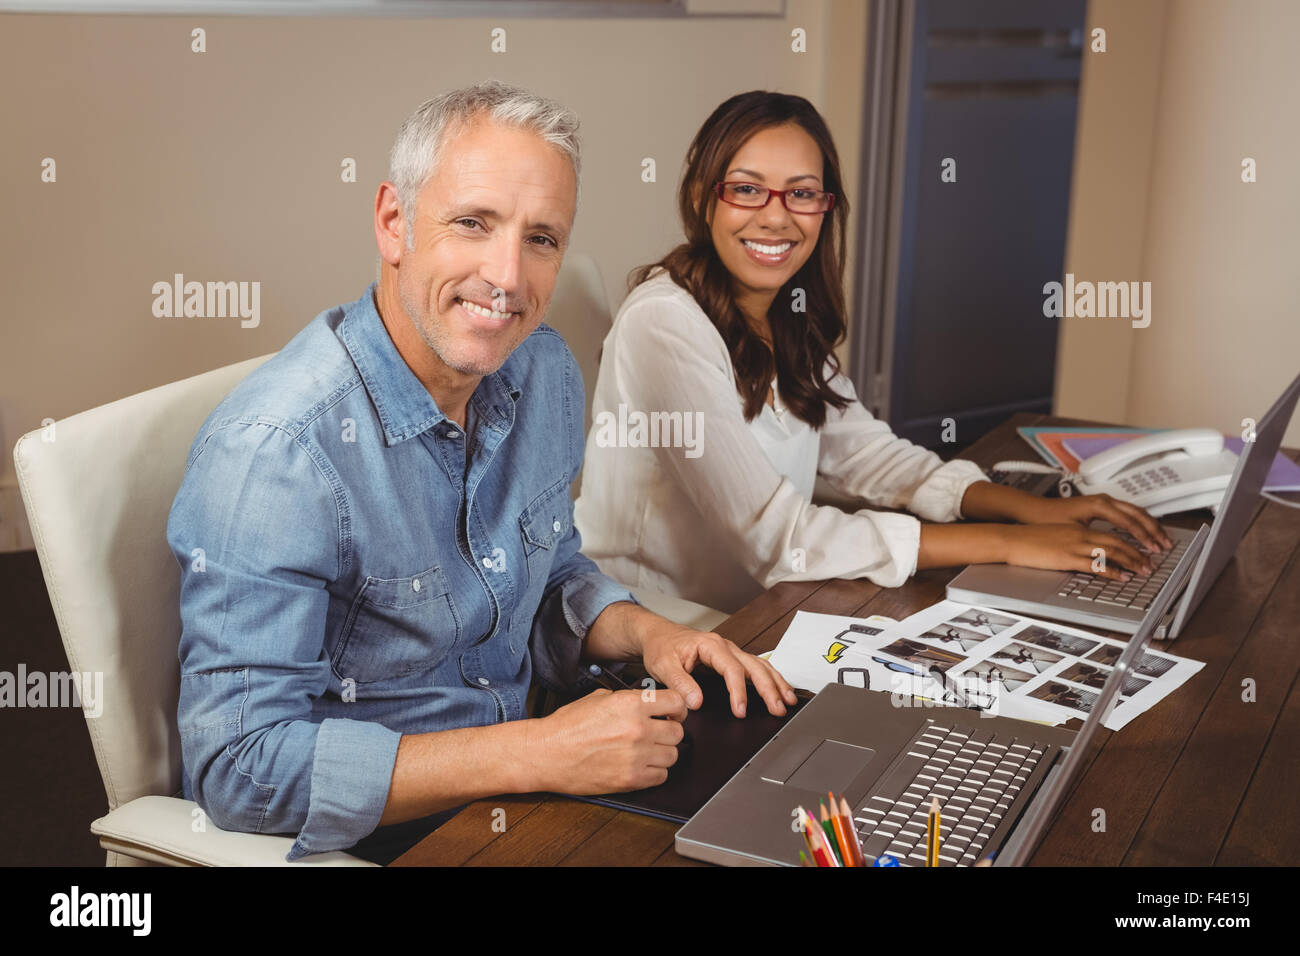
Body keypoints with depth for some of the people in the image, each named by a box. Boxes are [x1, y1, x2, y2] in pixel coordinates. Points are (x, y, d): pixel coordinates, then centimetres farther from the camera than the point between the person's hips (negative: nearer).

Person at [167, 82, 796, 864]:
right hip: (363, 835, -6)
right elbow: (244, 764, -26)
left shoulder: (545, 372, 0)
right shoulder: (275, 449, -25)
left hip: (508, 790, 7)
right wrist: (540, 755, -27)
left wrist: (645, 633, -6)